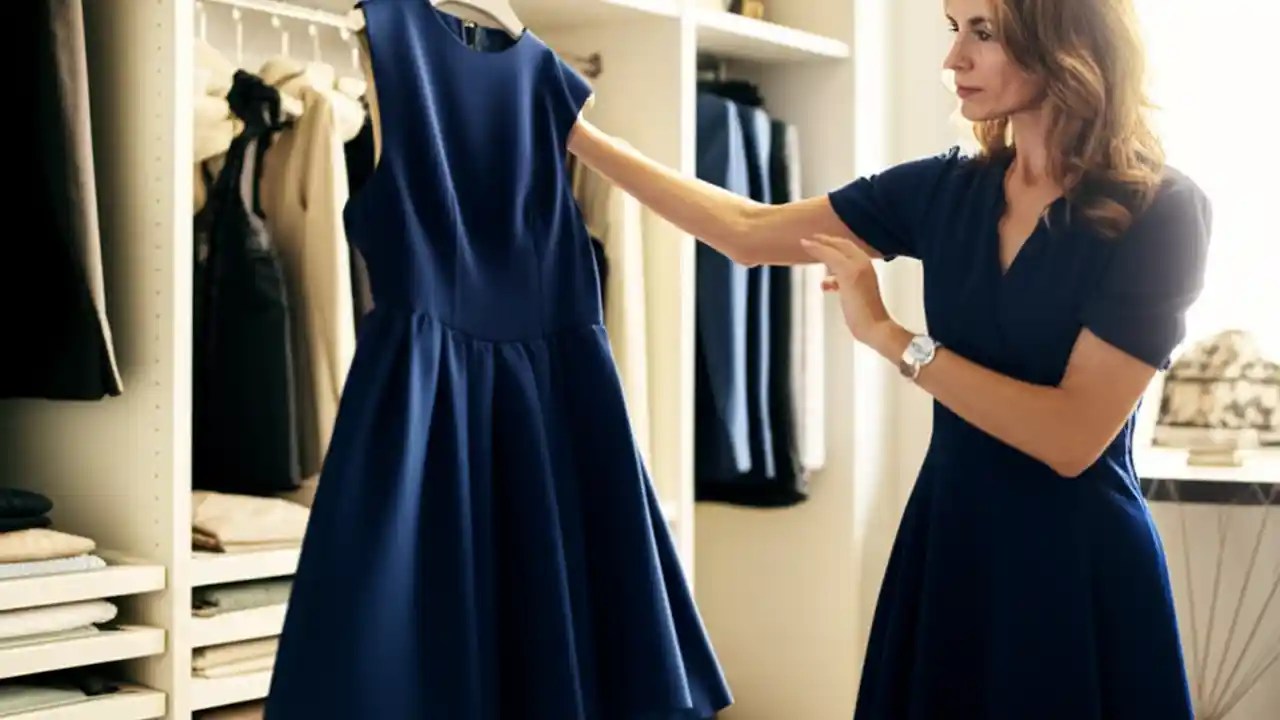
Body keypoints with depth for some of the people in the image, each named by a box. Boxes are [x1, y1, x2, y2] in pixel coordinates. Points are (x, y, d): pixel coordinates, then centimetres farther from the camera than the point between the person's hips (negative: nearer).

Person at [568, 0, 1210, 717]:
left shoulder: (1162, 210, -14)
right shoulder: (945, 189, 1)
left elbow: (1072, 436, -20)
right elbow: (747, 232, 6)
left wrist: (888, 335, -17)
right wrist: (579, 136, 6)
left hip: (1078, 562, -5)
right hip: (948, 538, 5)